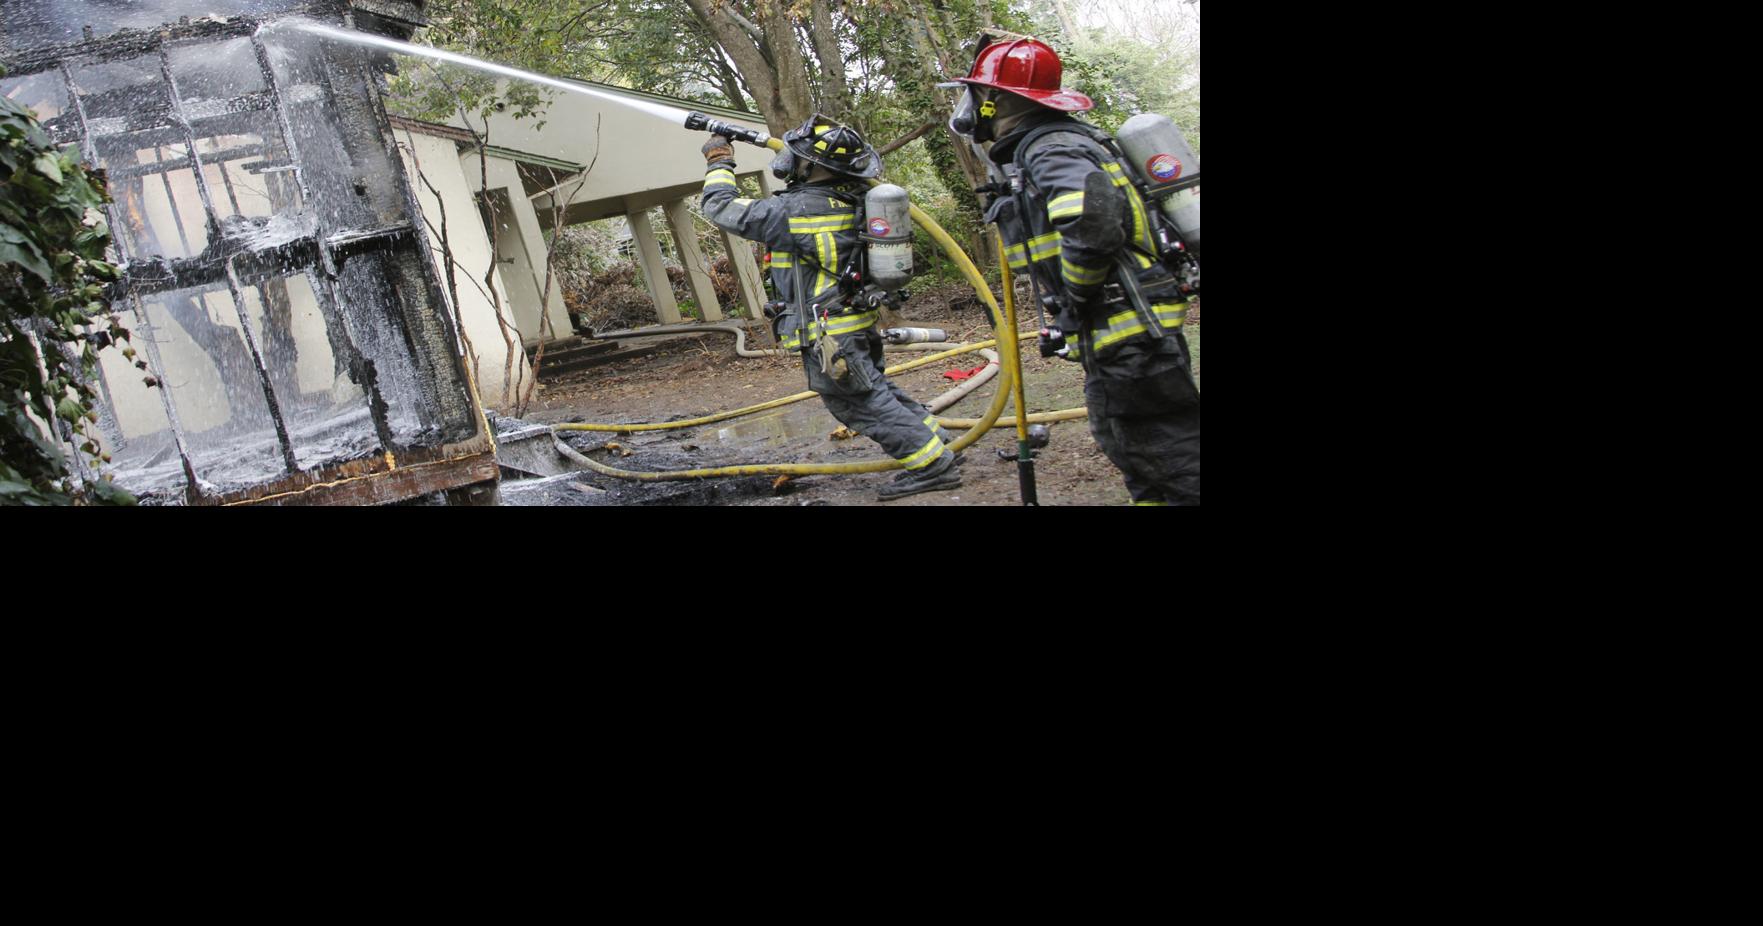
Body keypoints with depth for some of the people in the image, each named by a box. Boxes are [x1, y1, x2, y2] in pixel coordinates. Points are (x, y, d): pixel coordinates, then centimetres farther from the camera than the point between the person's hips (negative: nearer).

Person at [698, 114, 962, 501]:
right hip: (857, 323, 8)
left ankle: (930, 463, 0)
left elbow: (720, 207, -11)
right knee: (875, 390, 22)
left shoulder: (792, 211, -20)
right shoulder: (853, 199, 0)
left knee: (864, 403, -1)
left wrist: (719, 161, 5)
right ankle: (935, 443, 28)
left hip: (827, 336, -8)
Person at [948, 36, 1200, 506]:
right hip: (1121, 332, 11)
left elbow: (1093, 223, -35)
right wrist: (1069, 318, 19)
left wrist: (1076, 299, -19)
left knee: (1178, 467, -7)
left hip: (1128, 335, -11)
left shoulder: (1050, 150, -15)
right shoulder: (1040, 147, 17)